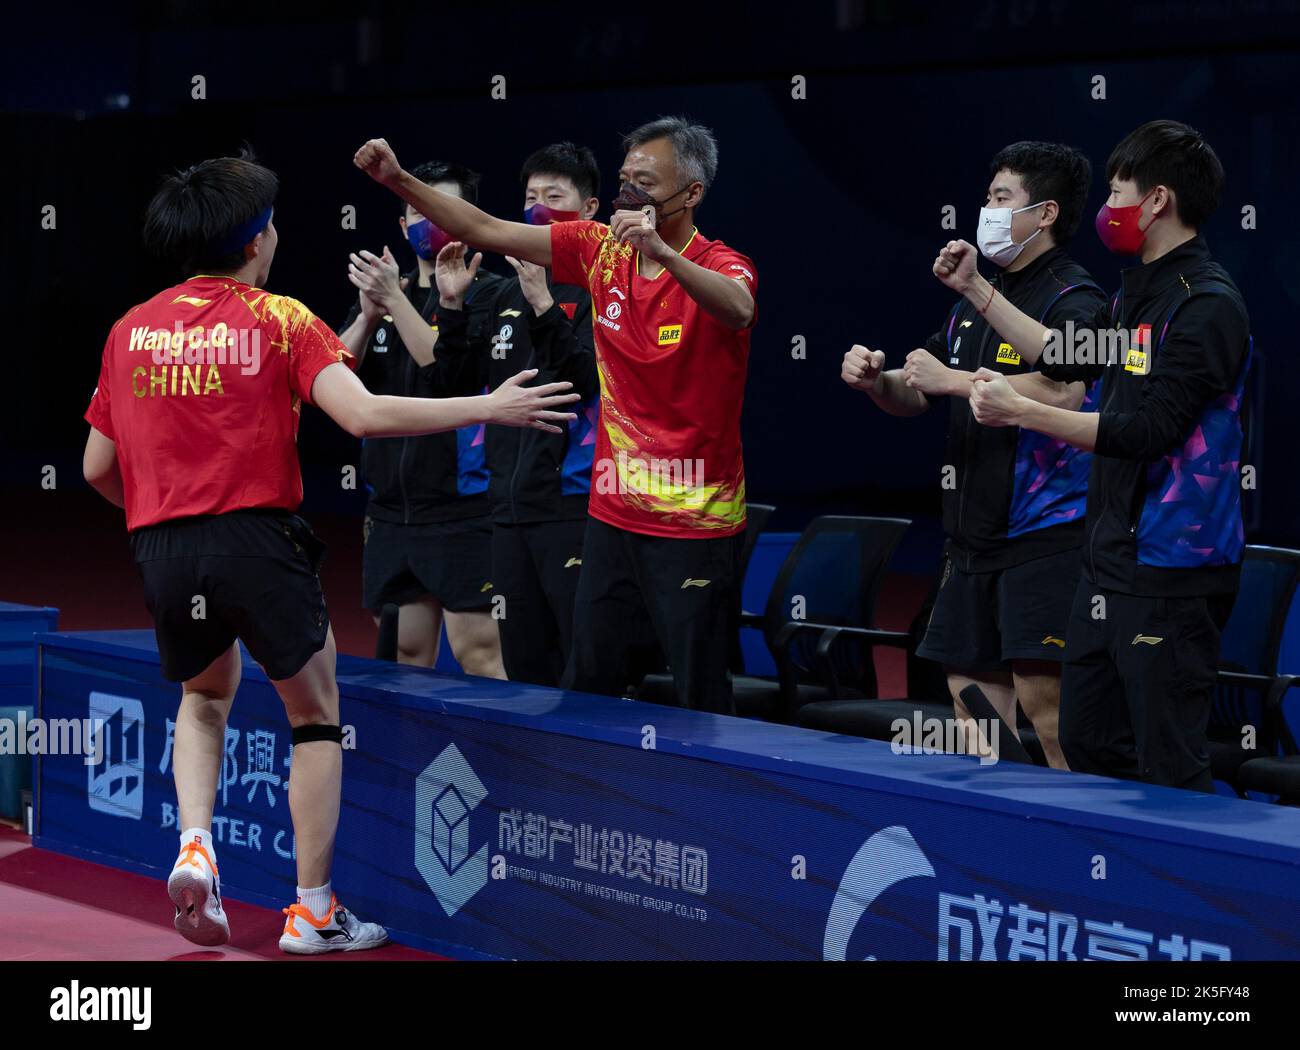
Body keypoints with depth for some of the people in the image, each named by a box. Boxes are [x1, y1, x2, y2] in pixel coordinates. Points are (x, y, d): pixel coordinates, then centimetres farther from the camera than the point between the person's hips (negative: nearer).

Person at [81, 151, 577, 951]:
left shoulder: (131, 330, 8)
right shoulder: (278, 320, -4)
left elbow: (98, 468, 13)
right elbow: (364, 415, -17)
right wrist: (491, 408, -9)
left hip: (163, 552, 4)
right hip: (257, 542, -4)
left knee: (206, 697, 29)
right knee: (317, 714, 14)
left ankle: (195, 848, 6)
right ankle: (313, 911, 11)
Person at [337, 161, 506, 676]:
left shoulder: (487, 293, -3)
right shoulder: (383, 290, 15)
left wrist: (395, 300, -21)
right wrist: (368, 315, -11)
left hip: (462, 505, -6)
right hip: (391, 507, 6)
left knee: (477, 654, -9)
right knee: (408, 655, 8)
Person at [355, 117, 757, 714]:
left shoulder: (720, 267, -11)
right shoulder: (600, 250, 4)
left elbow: (737, 310, -35)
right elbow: (484, 231, 6)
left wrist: (664, 253, -50)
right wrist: (399, 181, -4)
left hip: (695, 526, -6)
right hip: (613, 513, 6)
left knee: (699, 700, -3)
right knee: (587, 685, 9)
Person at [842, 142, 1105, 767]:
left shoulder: (1074, 302, -9)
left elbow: (1062, 393, -27)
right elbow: (915, 397, 24)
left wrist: (954, 379, -22)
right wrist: (876, 379, 1)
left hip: (1044, 533, -9)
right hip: (973, 536, 9)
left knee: (1042, 696, -15)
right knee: (971, 694, 10)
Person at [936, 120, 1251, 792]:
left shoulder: (1208, 306, -17)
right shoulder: (1139, 290, 14)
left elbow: (1149, 431, -22)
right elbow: (1068, 360, 28)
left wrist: (1021, 413, -19)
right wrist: (976, 289, 27)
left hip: (1171, 574, -10)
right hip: (1112, 559, 10)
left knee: (1169, 765, -8)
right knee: (1088, 742, 15)